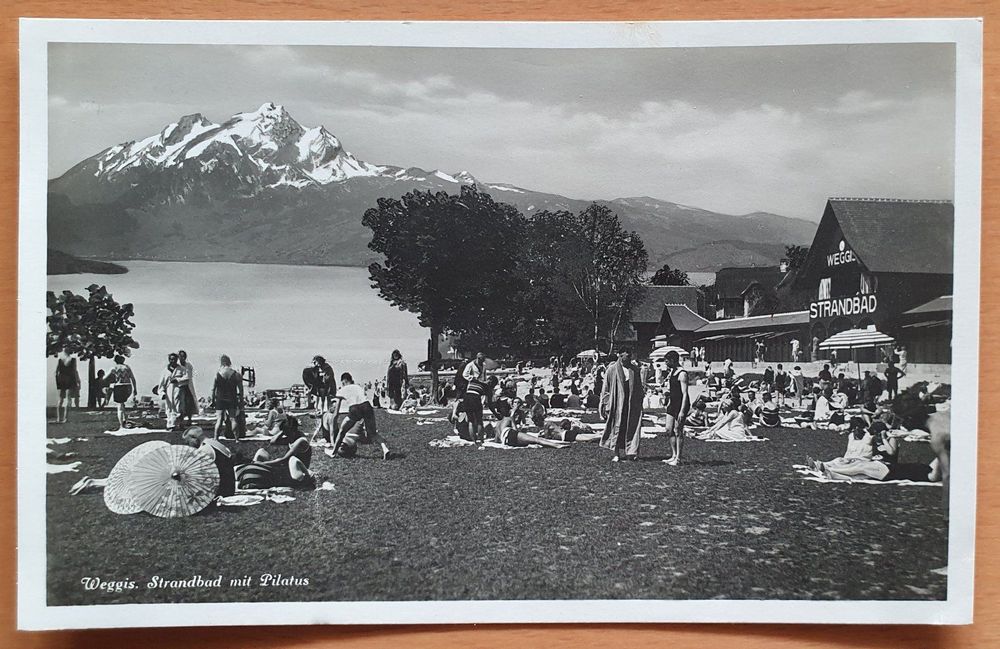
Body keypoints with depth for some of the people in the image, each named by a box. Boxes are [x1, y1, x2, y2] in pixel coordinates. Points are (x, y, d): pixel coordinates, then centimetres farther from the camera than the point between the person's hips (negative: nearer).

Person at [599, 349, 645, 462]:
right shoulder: (612, 369, -2)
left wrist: (643, 390, 0)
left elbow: (638, 386, 20)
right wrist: (603, 404, -2)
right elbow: (606, 388, 0)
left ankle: (632, 452, 7)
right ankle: (617, 454, 7)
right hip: (618, 402, -3)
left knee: (632, 427, 1)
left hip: (632, 403, 3)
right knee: (617, 427, 0)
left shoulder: (634, 369, 9)